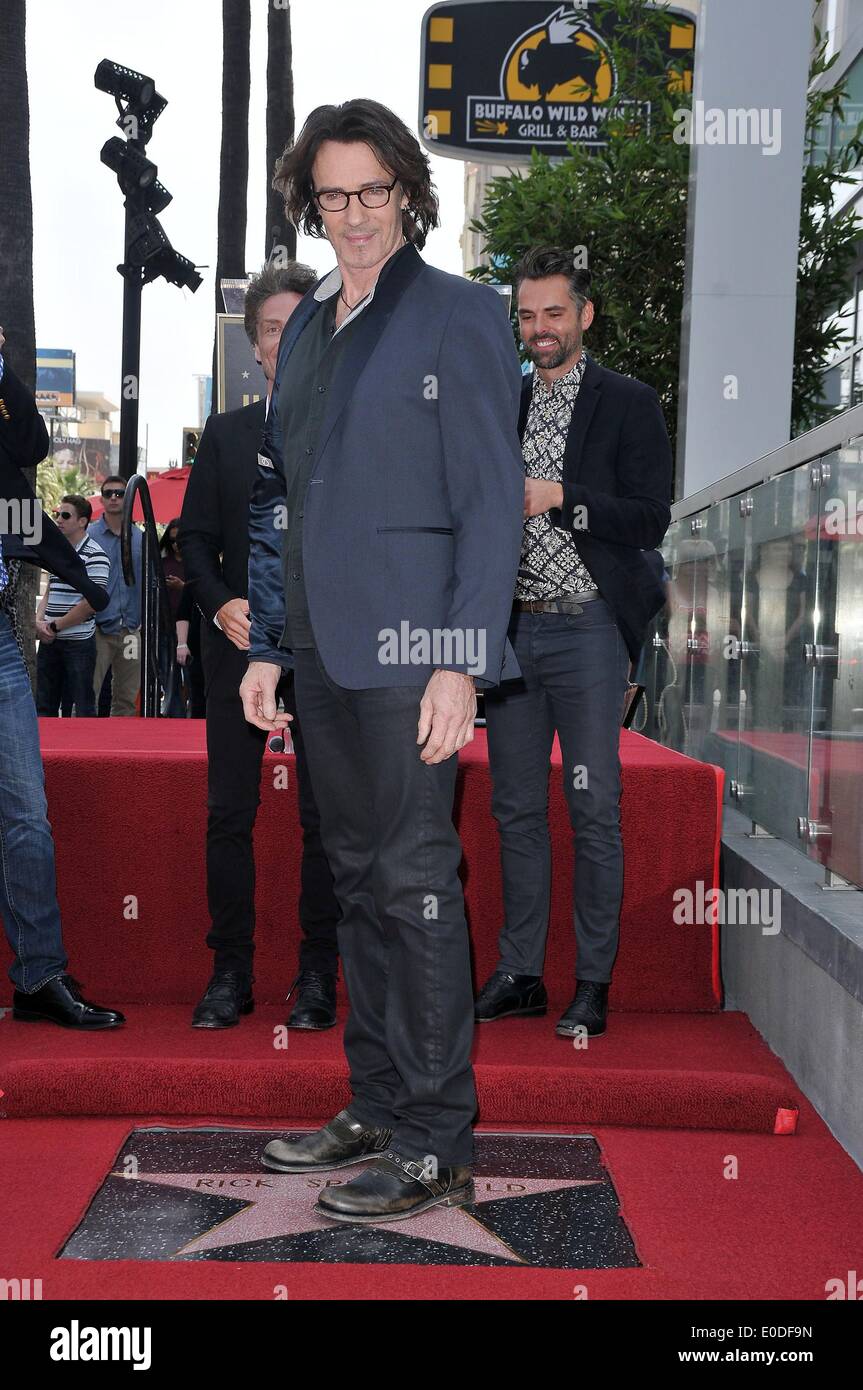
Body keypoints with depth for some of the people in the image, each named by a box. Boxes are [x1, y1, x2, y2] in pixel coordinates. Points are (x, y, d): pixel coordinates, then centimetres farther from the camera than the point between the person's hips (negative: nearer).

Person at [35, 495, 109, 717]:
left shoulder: (94, 555, -11)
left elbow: (91, 602, -17)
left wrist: (55, 626, -12)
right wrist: (39, 621, 0)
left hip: (79, 642, -8)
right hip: (49, 641, 8)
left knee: (82, 708, -2)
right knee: (44, 707, 12)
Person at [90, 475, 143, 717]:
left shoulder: (140, 538, 11)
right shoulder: (89, 535, 0)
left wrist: (143, 621, 8)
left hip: (131, 630, 4)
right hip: (98, 627, -4)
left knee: (127, 697, 8)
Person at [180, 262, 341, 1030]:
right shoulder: (225, 433, 13)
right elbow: (195, 539, 11)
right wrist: (220, 604, -6)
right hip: (241, 648, 2)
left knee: (326, 816, 1)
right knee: (228, 813, 1)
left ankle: (318, 977, 11)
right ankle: (231, 973, 11)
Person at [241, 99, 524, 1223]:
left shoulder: (460, 316, -2)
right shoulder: (306, 328, 18)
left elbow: (491, 501, -8)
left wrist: (464, 661, -15)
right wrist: (267, 645, 14)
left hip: (410, 649, -7)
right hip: (324, 653, 7)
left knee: (414, 885, -5)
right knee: (358, 880, 12)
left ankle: (436, 1145, 4)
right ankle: (376, 1107, 24)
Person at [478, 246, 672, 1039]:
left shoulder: (629, 404, 0)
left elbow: (651, 518, -8)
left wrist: (559, 497, -16)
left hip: (586, 631, -5)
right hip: (511, 630, 5)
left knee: (594, 810, -2)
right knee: (517, 809, 8)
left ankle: (594, 984, 7)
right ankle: (520, 974, 18)